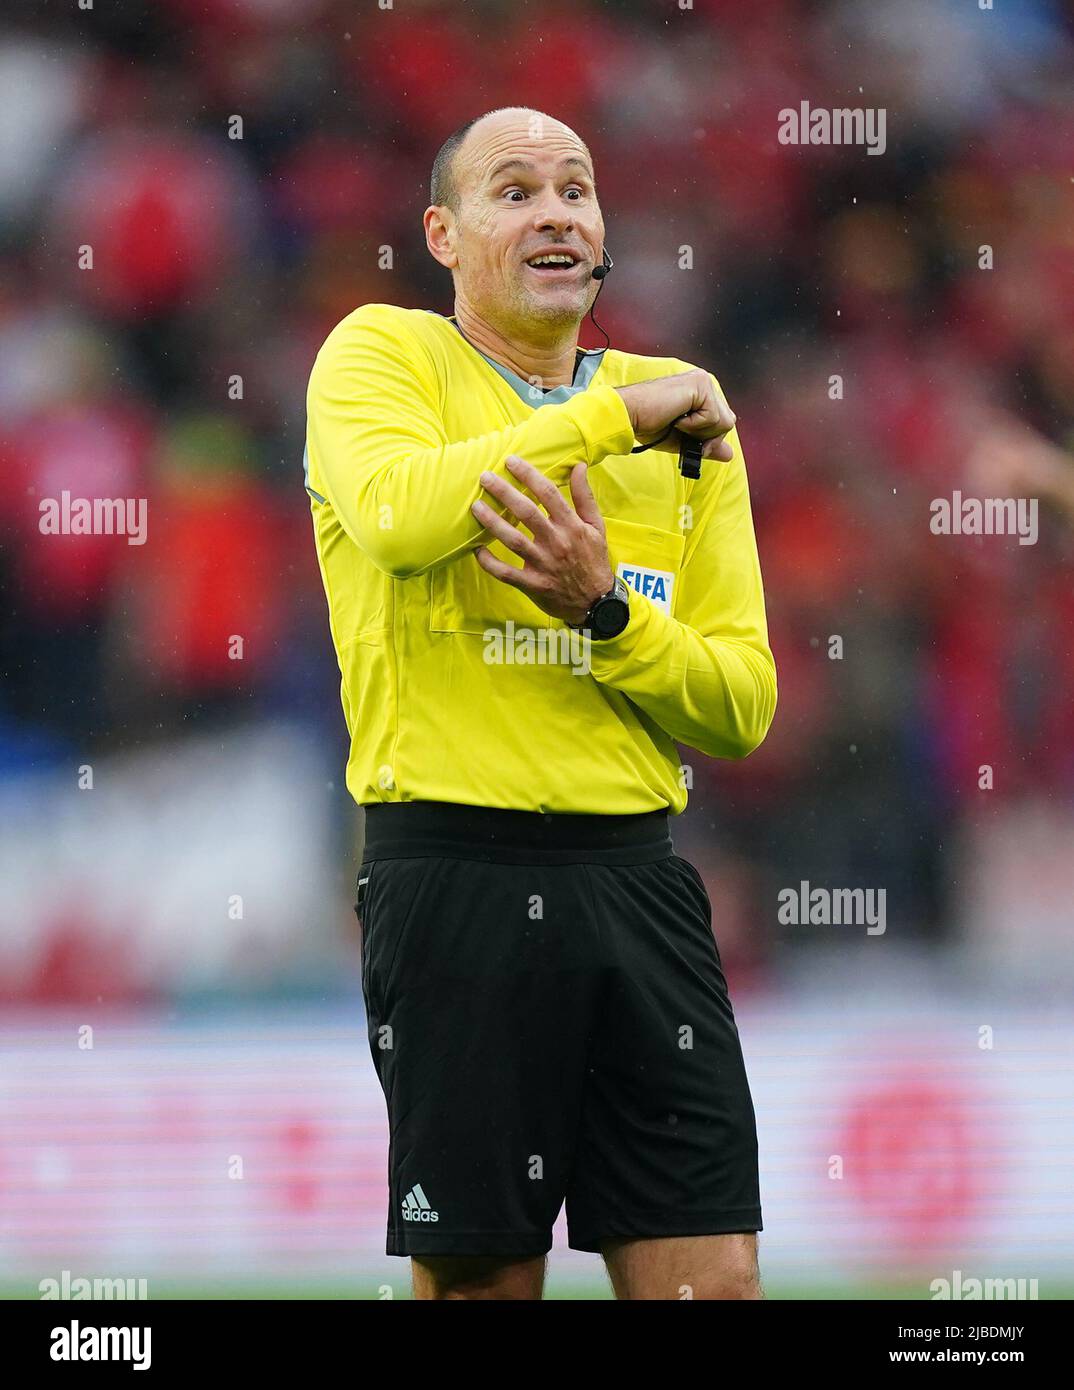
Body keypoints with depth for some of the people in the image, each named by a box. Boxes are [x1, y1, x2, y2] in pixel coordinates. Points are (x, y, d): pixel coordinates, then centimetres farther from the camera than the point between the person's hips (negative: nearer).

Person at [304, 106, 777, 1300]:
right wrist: (617, 412, -14)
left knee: (714, 1279, -1)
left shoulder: (679, 417, 14)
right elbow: (397, 509, -21)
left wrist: (605, 612, -10)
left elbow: (742, 707, 8)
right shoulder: (382, 353, 3)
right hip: (456, 877, -4)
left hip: (636, 882, 4)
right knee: (480, 1277, 0)